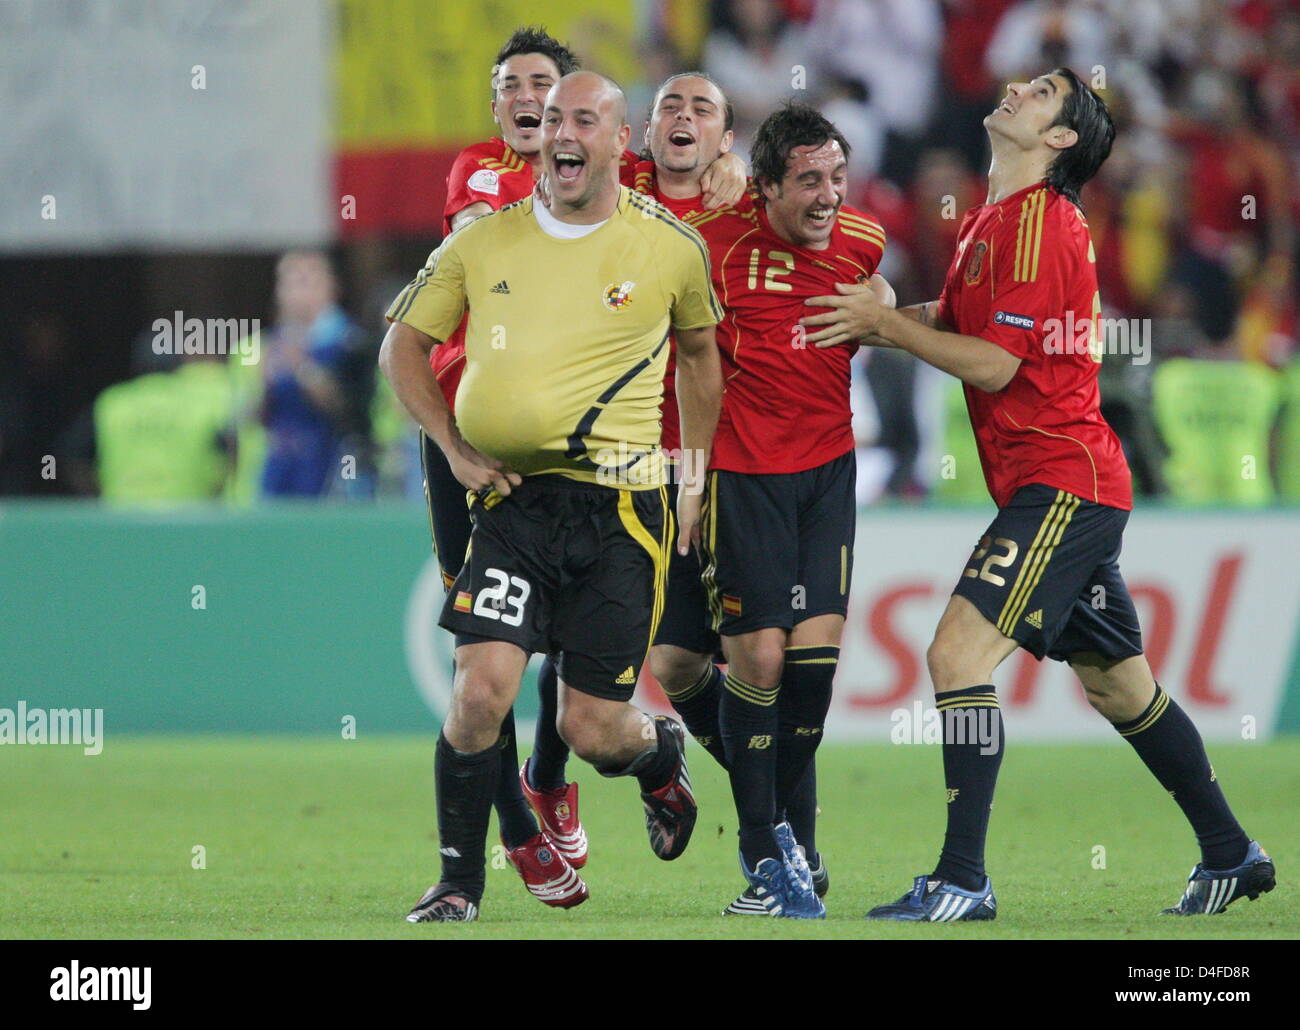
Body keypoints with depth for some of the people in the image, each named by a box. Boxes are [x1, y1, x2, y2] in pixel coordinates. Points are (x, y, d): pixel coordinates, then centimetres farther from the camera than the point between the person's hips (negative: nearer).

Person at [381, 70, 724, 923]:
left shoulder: (670, 248, 1)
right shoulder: (484, 244, 3)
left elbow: (700, 353, 18)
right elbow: (403, 345, 15)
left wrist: (695, 480, 16)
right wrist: (455, 447, 4)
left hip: (620, 505, -1)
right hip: (513, 499, 1)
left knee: (594, 731, -1)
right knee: (482, 688, -15)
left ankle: (660, 754, 36)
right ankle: (459, 882, 1)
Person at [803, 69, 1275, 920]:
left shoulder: (1041, 222, -14)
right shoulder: (992, 220, 16)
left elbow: (995, 364, -19)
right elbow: (949, 322, 24)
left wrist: (884, 323, -14)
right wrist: (874, 320, 7)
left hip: (1064, 483, -10)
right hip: (1068, 489, 10)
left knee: (959, 653, -18)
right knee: (1117, 684, 16)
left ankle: (964, 882, -20)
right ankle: (1231, 856, 26)